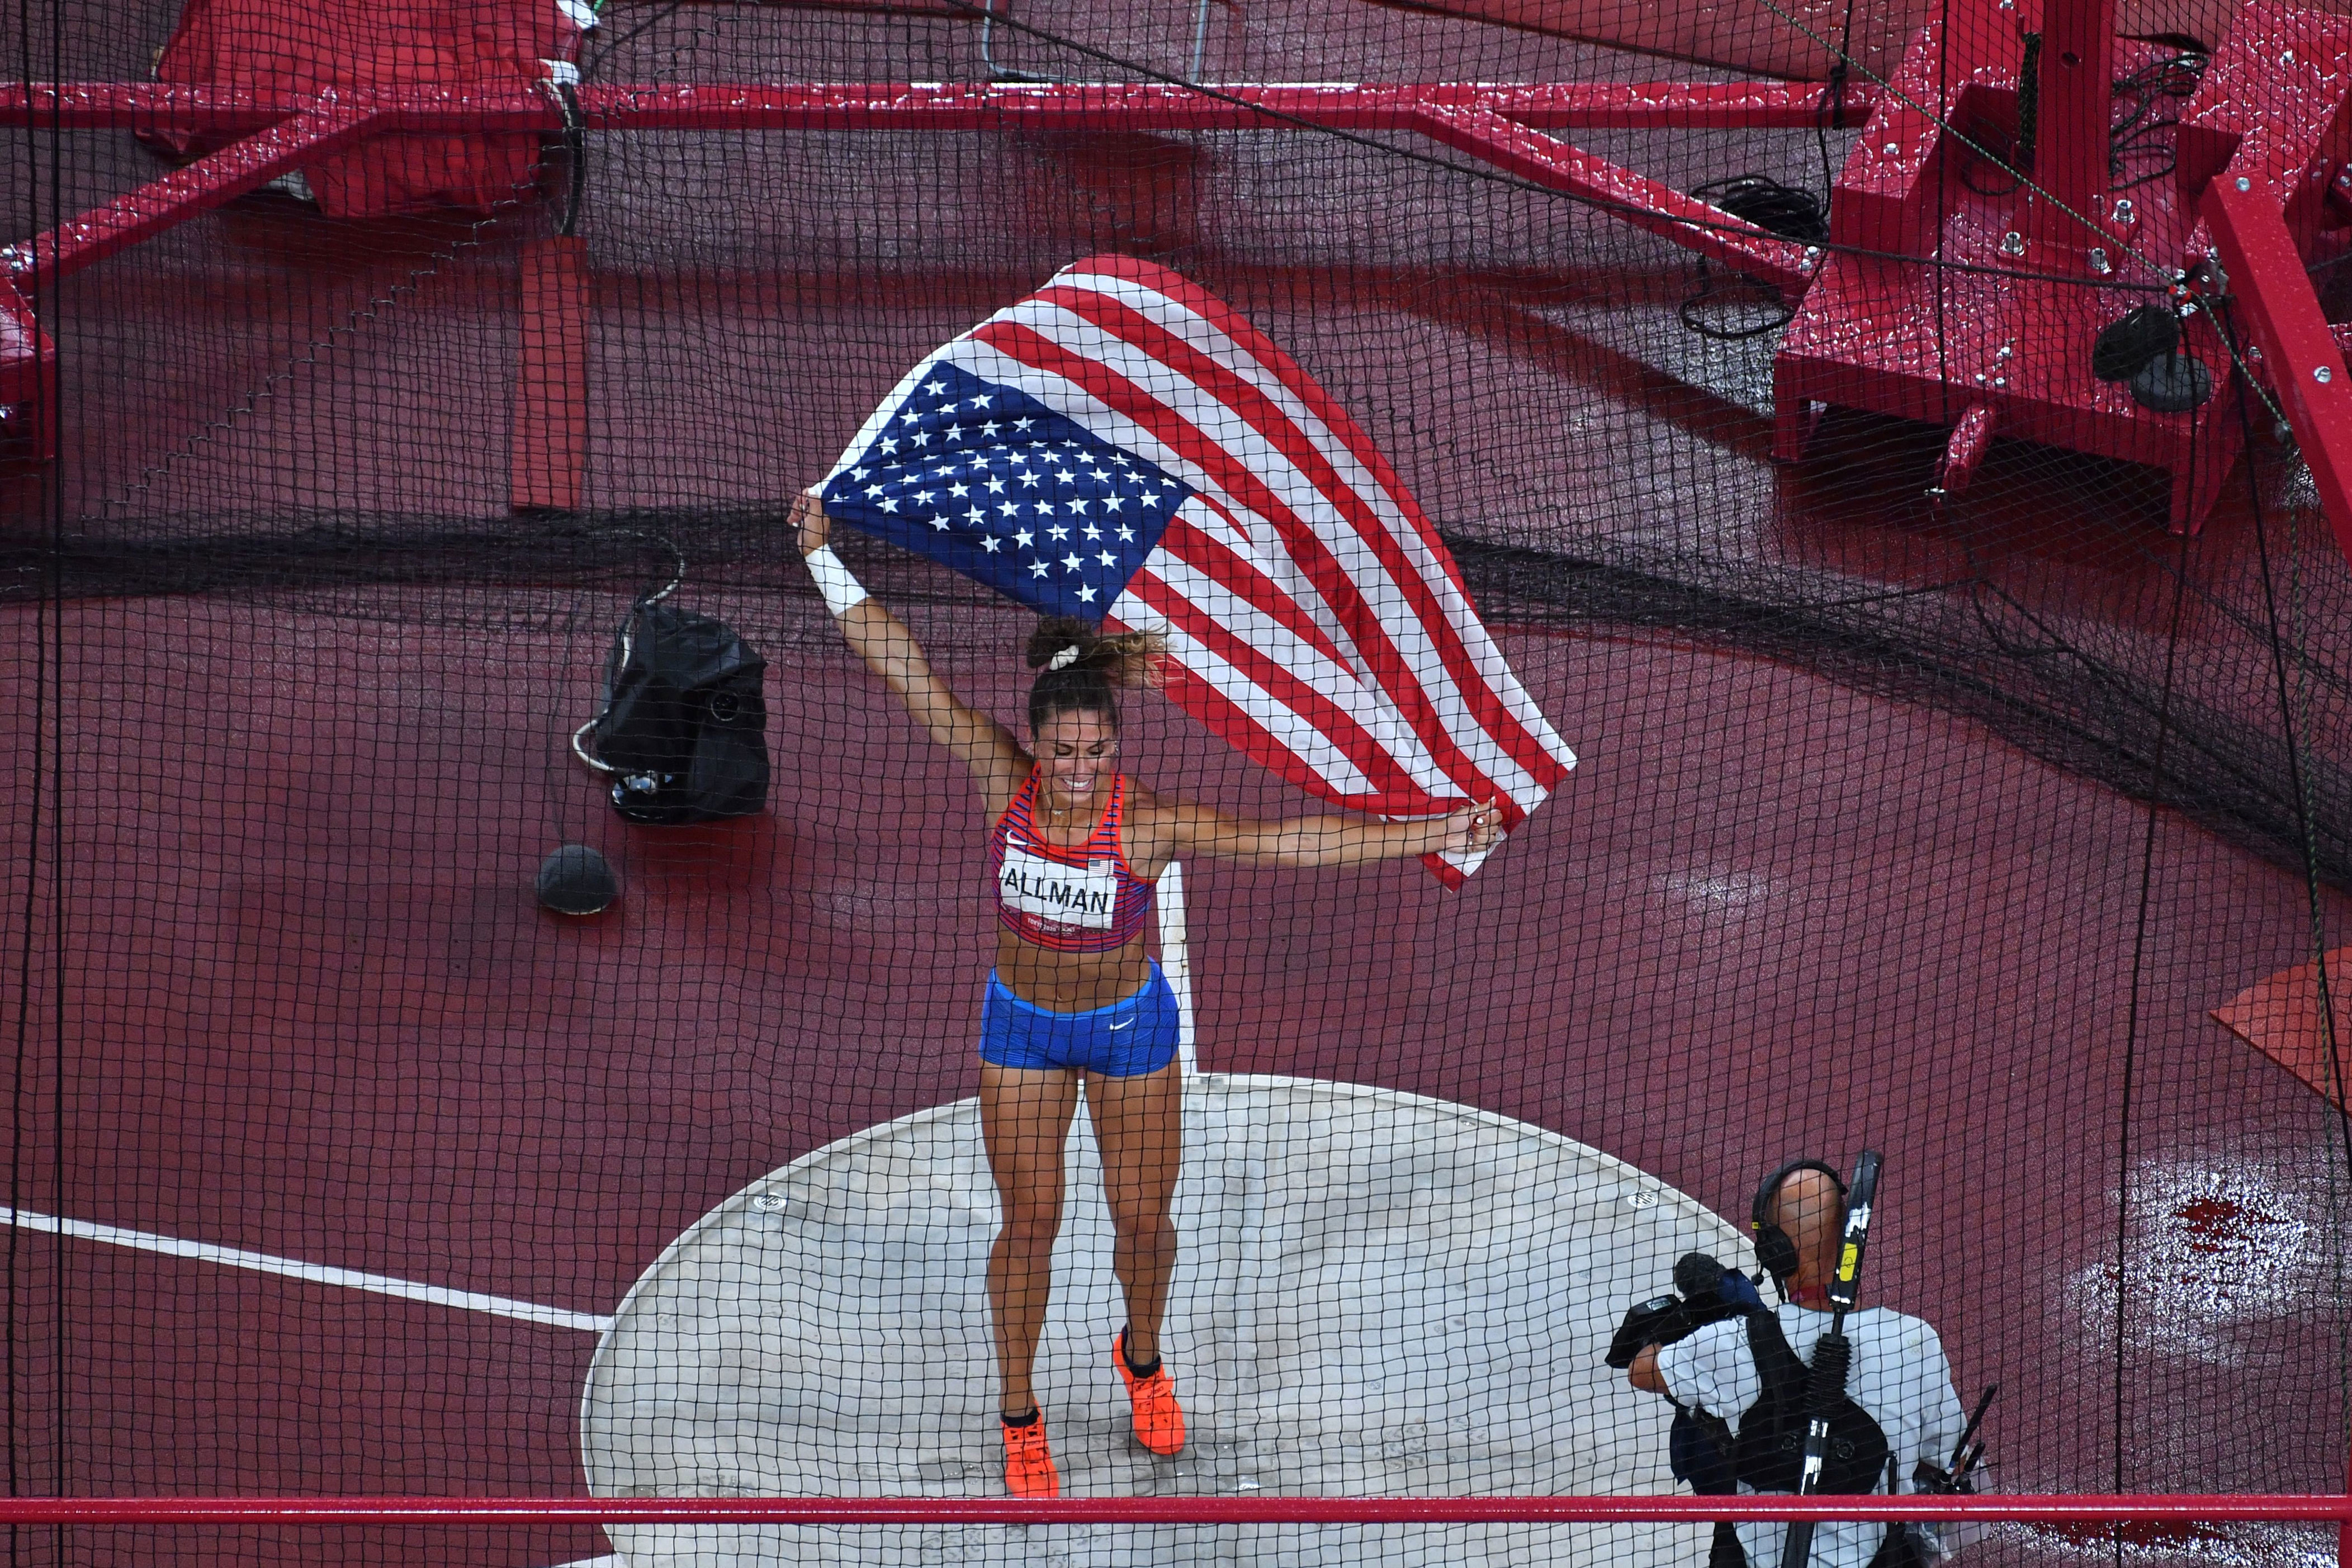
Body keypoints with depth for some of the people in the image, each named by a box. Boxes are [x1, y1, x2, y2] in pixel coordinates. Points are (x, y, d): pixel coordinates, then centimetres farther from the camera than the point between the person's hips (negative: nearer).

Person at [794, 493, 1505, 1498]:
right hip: (1022, 1025, 1)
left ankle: (1142, 1358, 46)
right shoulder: (1003, 780, -24)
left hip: (1130, 1027, -1)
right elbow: (899, 666, -22)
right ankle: (1020, 1419, 28)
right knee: (1029, 1224, 9)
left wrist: (1439, 836, -38)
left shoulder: (1148, 826, -29)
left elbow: (1291, 843, -32)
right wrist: (824, 557, -23)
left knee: (1143, 1219, 13)